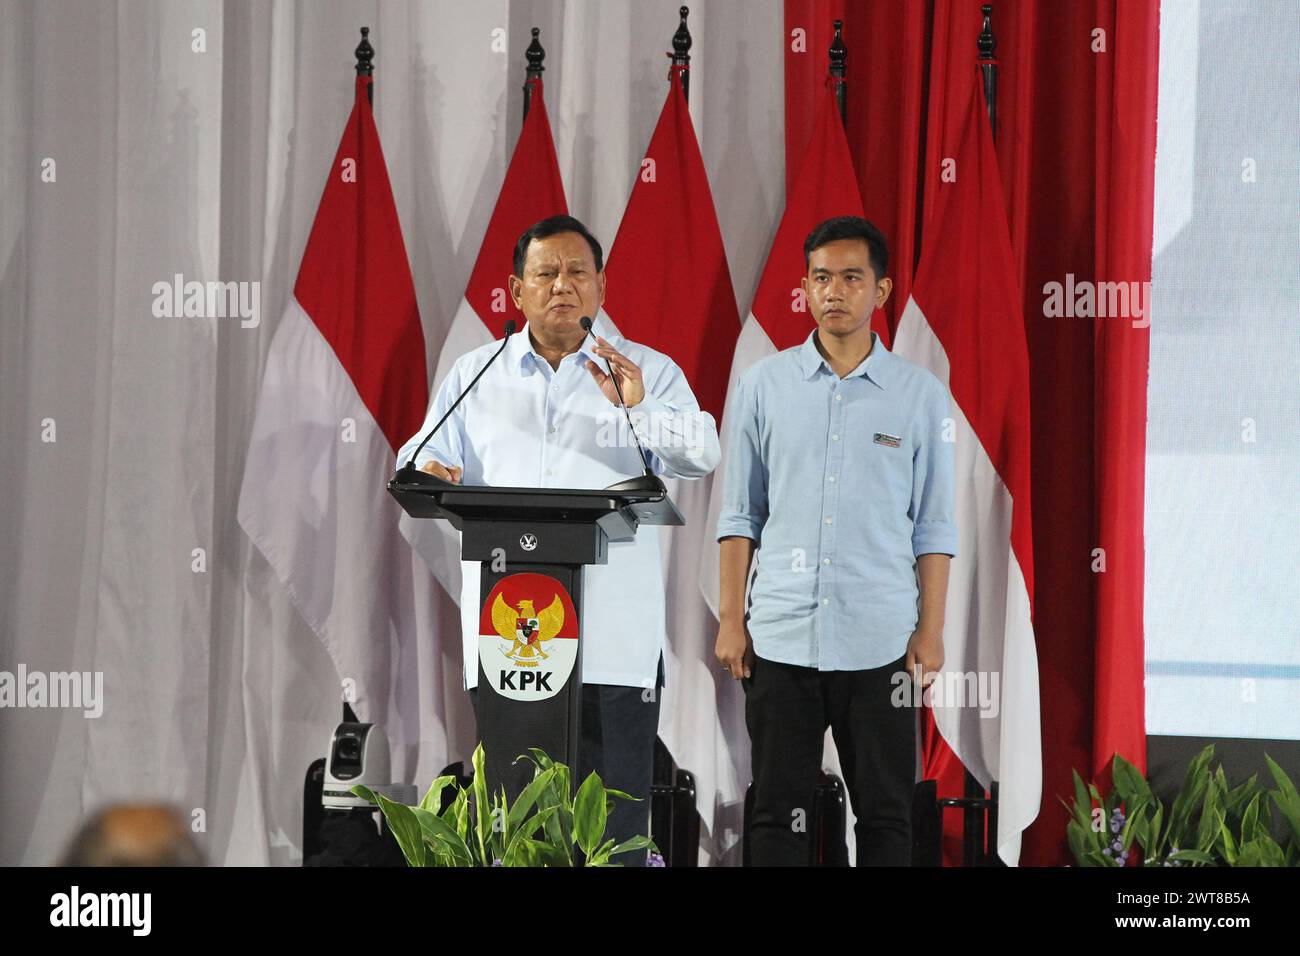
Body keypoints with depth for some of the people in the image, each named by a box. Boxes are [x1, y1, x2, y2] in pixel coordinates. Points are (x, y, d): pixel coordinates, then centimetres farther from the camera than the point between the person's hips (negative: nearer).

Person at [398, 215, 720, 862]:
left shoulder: (649, 372, 8)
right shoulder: (475, 375, 16)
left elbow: (700, 455, -7)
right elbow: (427, 460, 10)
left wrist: (639, 411, -25)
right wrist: (428, 475, -13)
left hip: (614, 642, -2)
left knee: (612, 832, -2)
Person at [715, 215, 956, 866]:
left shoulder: (920, 393, 4)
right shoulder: (764, 384, 5)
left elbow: (933, 526, 6)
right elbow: (740, 512, 8)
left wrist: (931, 630, 1)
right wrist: (730, 619, 3)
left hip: (879, 642, 0)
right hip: (780, 636, 1)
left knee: (885, 813, 4)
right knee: (779, 812, 4)